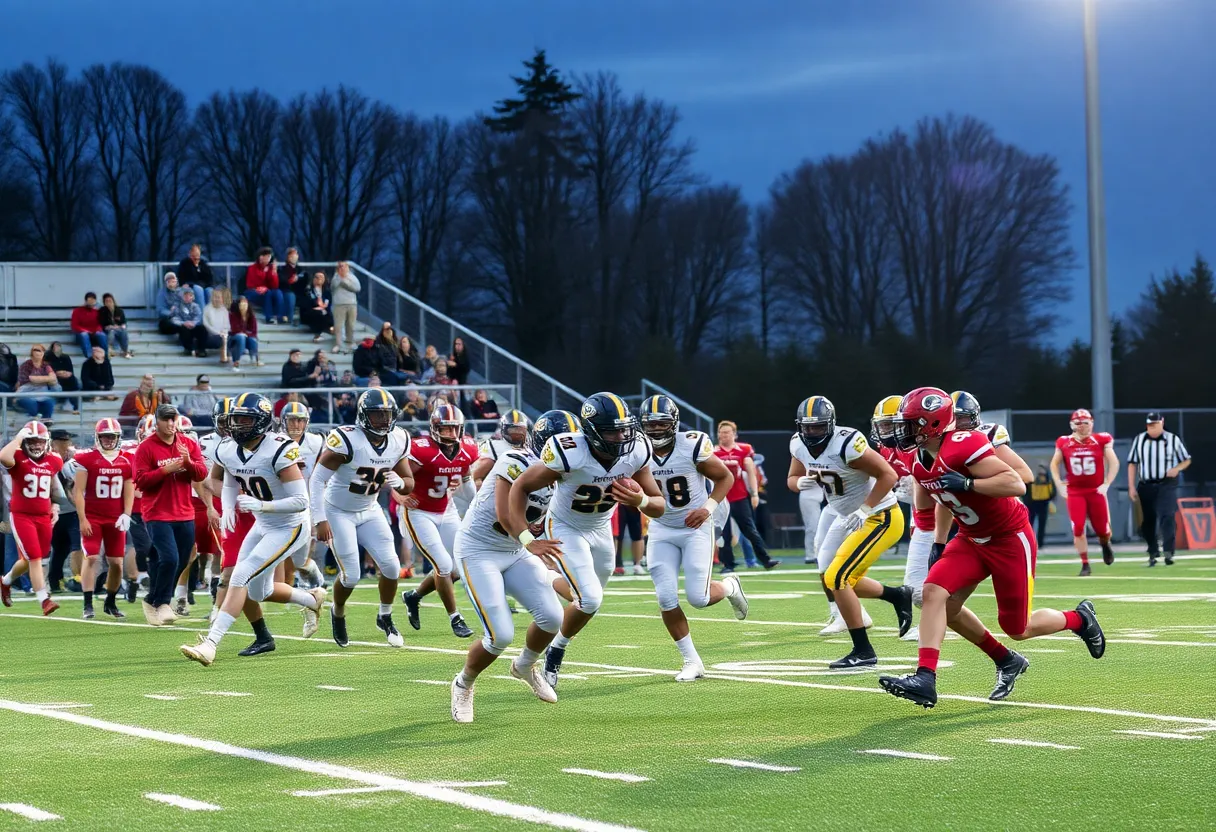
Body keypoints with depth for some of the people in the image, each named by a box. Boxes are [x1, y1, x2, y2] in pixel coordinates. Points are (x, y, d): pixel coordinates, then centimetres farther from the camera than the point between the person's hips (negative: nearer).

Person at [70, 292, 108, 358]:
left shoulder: (97, 311, 11)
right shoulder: (77, 311, 6)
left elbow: (100, 324, 11)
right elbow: (74, 326, 0)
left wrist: (98, 330, -12)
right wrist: (84, 330, -15)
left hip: (95, 334, 2)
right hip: (82, 333, -2)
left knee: (102, 335, -32)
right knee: (84, 335, -38)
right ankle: (89, 356, -53)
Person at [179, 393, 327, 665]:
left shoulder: (279, 450, -27)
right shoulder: (227, 450, -6)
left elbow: (301, 501, -28)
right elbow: (219, 478, 19)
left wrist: (261, 505, -36)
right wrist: (227, 506, 0)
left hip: (289, 528, -8)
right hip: (263, 526, 8)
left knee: (240, 578, -19)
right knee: (256, 591, 12)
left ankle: (210, 645, -21)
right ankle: (312, 600, 39)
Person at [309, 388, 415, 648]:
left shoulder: (399, 441, -9)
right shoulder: (346, 441, -27)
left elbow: (409, 485, 1)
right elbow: (317, 480, -22)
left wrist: (400, 482, -23)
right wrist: (321, 520, -25)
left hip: (369, 511, 5)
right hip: (338, 512, -5)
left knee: (391, 566, -4)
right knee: (351, 576, -6)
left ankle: (385, 617, 21)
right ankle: (338, 613, 26)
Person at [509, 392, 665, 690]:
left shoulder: (636, 452, -21)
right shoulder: (569, 454, -35)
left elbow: (659, 506, -11)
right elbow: (521, 487, -25)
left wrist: (640, 500, -35)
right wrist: (525, 538, -34)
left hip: (601, 529, 6)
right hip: (566, 529, -6)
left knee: (589, 594, 19)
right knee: (590, 600, -17)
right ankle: (556, 651, 9)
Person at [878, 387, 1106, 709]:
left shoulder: (963, 447, -28)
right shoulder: (919, 462, 1)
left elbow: (1016, 484, -32)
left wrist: (966, 483, -34)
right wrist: (938, 544, 15)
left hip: (1010, 539, -8)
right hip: (971, 539, 8)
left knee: (1018, 629, 2)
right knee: (935, 593, -15)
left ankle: (1079, 619, 30)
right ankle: (925, 679, -7)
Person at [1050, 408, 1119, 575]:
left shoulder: (1101, 441, -7)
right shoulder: (1064, 443, -2)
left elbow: (1114, 463, -3)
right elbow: (1054, 464, 11)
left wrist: (1106, 484, -12)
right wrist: (1059, 484, 1)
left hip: (1096, 491, -1)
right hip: (1074, 492, 1)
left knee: (1102, 529, 7)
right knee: (1078, 529, -7)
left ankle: (1105, 544, 44)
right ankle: (1085, 564, 4)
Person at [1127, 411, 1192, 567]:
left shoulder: (1173, 440, 1)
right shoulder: (1139, 440, 5)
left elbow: (1187, 460, 10)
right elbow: (1132, 463, 8)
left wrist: (1177, 469, -12)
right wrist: (1132, 487, 1)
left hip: (1167, 485, -3)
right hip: (1145, 486, 3)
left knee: (1167, 517, -17)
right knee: (1148, 520, 6)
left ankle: (1168, 552, -22)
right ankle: (1153, 553, 19)